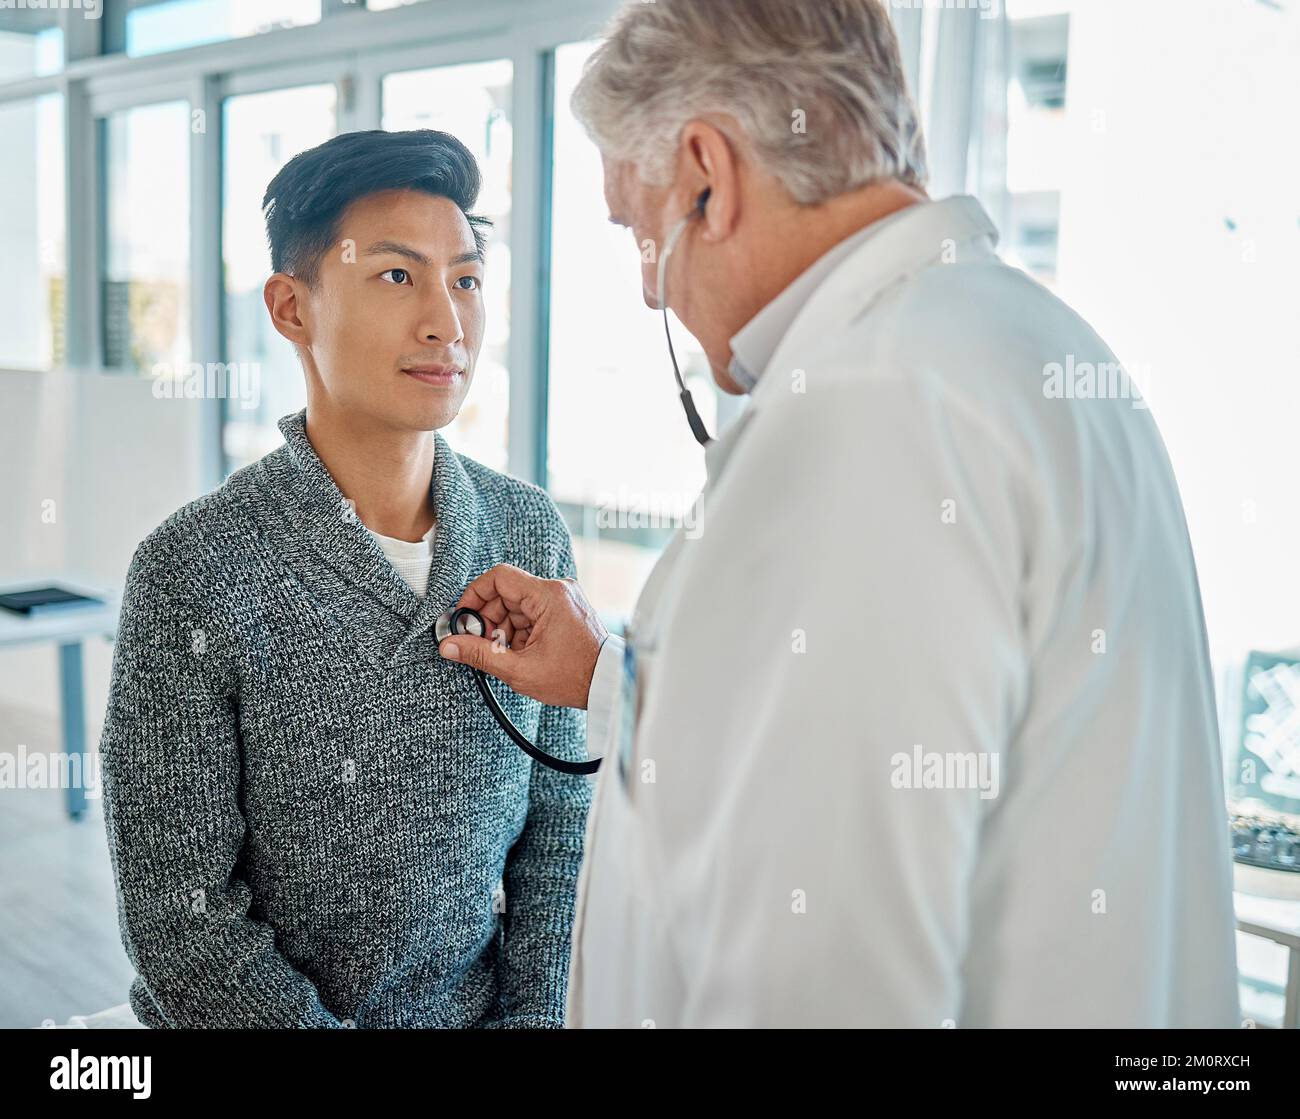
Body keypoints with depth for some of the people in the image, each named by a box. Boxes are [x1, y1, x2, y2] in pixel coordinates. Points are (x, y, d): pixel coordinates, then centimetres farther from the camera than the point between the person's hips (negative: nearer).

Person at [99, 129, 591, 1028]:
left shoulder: (533, 533, -6)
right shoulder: (192, 576, -19)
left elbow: (560, 814, 0)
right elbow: (180, 918, -16)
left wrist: (534, 1013, -7)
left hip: (484, 1007, 3)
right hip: (257, 1016, -3)